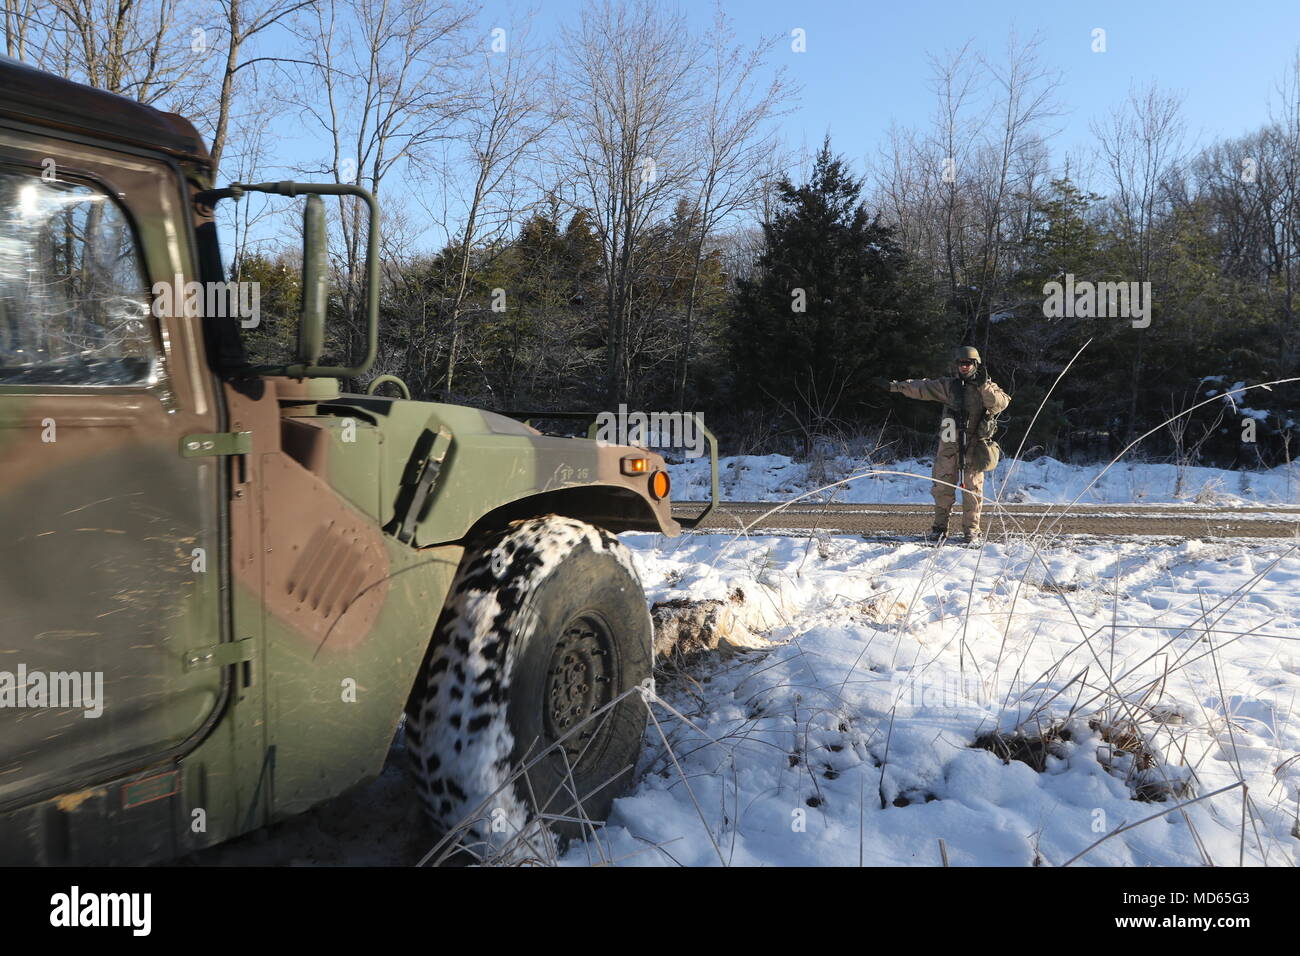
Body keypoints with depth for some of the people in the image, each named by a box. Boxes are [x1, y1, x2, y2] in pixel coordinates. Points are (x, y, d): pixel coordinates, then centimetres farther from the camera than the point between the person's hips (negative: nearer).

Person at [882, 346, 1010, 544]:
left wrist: (984, 387, -17)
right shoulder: (948, 386, 8)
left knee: (973, 487, 1)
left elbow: (1001, 403, -10)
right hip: (949, 444, 2)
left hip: (975, 445, -2)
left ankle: (972, 529, 10)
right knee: (942, 486, 4)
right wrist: (897, 386, -7)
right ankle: (940, 526, 16)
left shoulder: (988, 387, 5)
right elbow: (922, 387, 2)